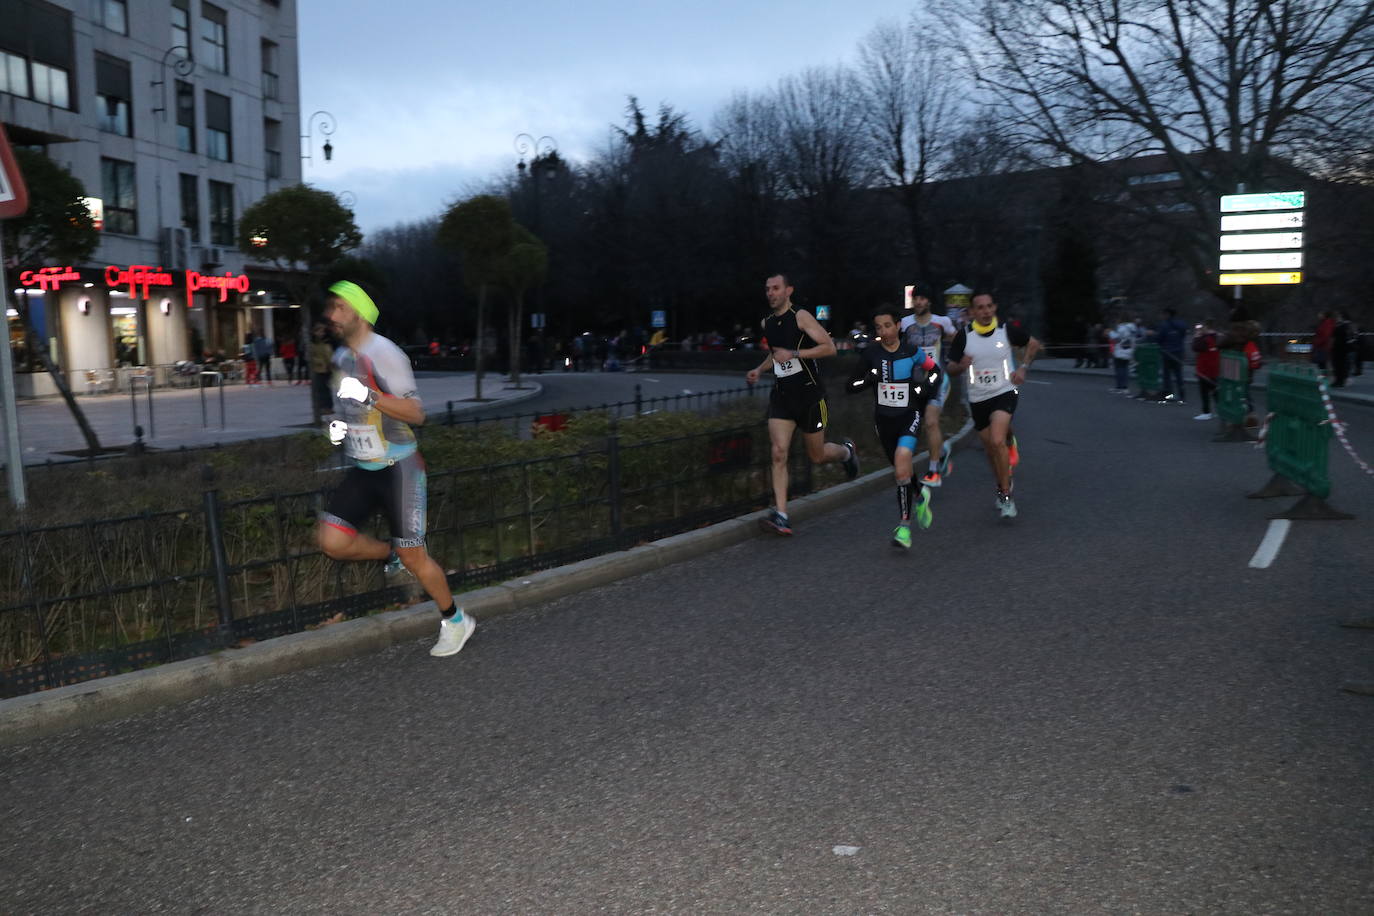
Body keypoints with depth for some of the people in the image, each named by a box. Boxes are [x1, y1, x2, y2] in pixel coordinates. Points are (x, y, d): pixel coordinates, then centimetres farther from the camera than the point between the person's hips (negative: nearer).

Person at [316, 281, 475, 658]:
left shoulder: (384, 354, -15)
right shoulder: (341, 358, 10)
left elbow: (416, 413, -19)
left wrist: (370, 395, -31)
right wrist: (339, 425, 4)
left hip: (398, 468, -7)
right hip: (363, 469, 7)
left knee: (413, 556, -4)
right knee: (332, 540, -8)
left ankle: (455, 621, 16)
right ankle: (392, 555, 21)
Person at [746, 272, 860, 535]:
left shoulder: (801, 316, -10)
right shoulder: (766, 322, 9)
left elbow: (829, 347, -16)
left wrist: (794, 353, -24)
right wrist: (759, 369, 10)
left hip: (809, 395, -4)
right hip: (781, 395, 5)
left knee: (817, 456, 8)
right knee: (779, 453, -11)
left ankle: (846, 451, 44)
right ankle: (781, 517, -13)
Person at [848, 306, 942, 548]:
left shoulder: (912, 350, -6)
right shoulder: (871, 353, -3)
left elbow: (936, 372, 10)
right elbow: (852, 385, -1)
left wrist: (925, 389, -8)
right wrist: (869, 378, -19)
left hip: (910, 415, -3)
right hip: (884, 419, 3)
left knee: (902, 461, -24)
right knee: (900, 470, 15)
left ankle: (904, 524, -16)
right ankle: (920, 494, 49)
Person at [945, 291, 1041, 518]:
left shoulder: (1007, 330, -7)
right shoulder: (964, 336, -5)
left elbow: (1034, 344, 11)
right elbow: (950, 367, 1)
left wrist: (1023, 367, -2)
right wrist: (961, 365, -22)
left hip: (1004, 393, -3)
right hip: (978, 399, 3)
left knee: (997, 441, -24)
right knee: (990, 449, 13)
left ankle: (1006, 496, -12)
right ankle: (1002, 486, 40)